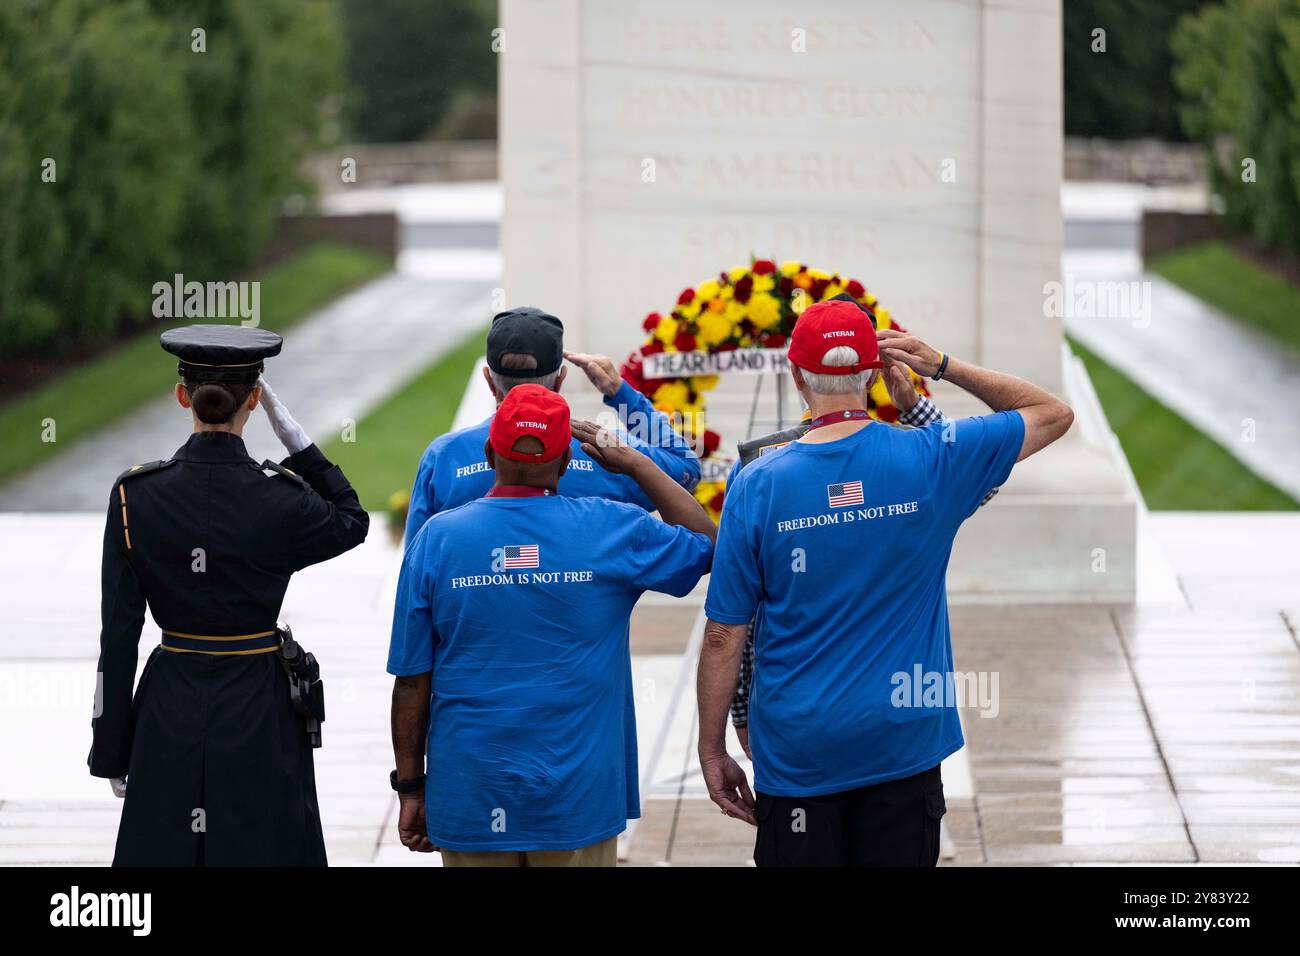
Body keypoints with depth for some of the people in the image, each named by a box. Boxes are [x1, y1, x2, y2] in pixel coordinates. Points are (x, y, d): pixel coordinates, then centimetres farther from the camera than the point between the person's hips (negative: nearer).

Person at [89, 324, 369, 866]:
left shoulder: (134, 495, -8)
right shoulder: (280, 498, -13)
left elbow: (118, 633, -4)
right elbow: (352, 522, 10)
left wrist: (112, 754, 4)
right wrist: (293, 435, 1)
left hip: (169, 717, 2)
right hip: (259, 715, -2)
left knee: (162, 852, 8)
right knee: (260, 854, 5)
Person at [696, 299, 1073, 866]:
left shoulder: (757, 484, -10)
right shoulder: (934, 462, -8)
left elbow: (723, 637, -6)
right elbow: (1054, 413, 7)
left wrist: (712, 750, 3)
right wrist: (943, 367, 1)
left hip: (796, 751, -1)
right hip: (904, 748, 1)